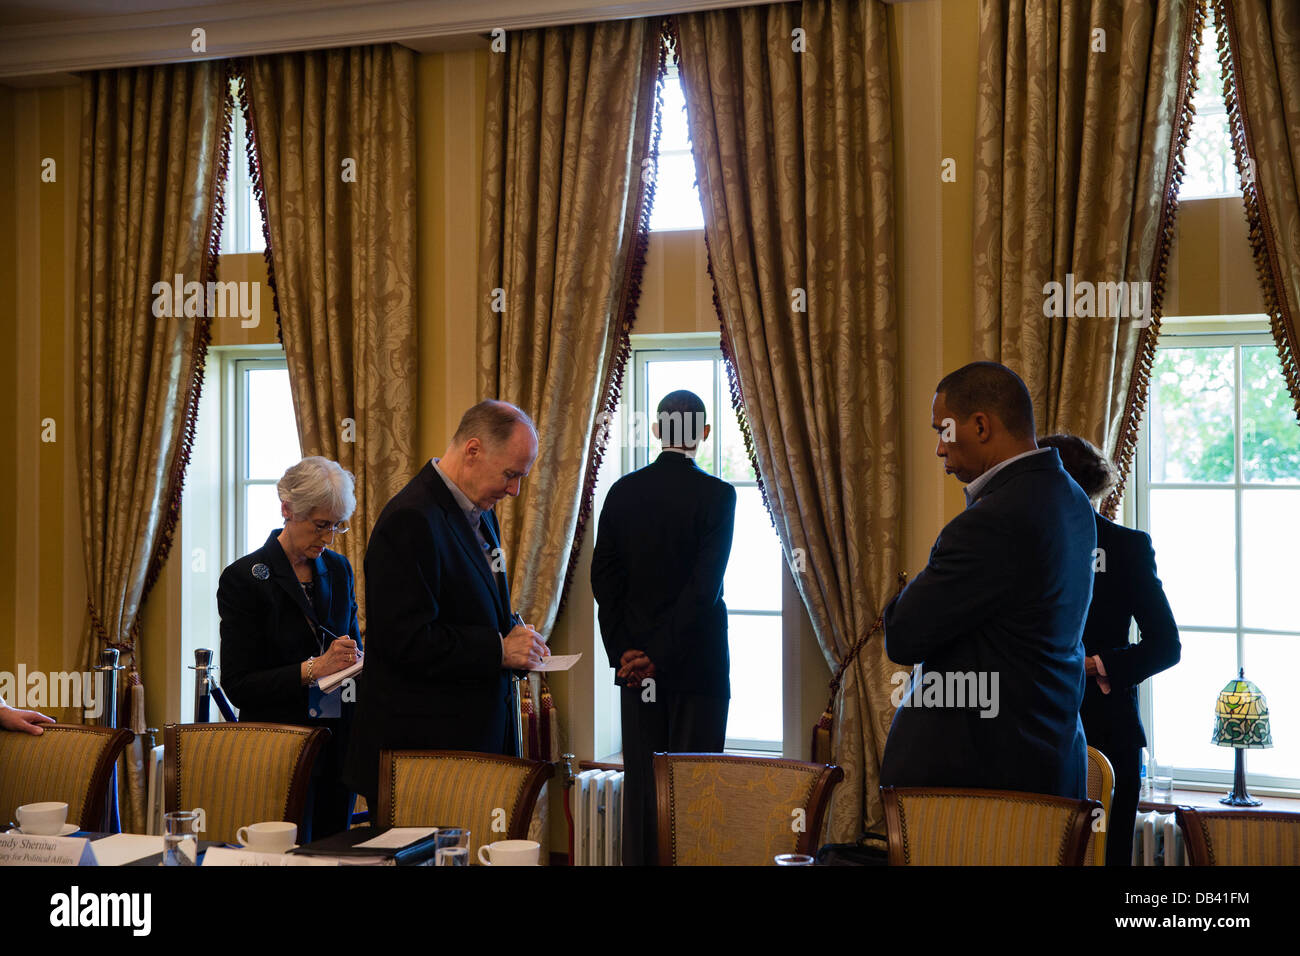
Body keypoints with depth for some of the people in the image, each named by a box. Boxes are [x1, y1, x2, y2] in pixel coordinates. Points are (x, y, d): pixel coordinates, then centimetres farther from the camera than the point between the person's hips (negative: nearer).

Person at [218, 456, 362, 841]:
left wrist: (357, 661, -4)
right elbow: (238, 686, -11)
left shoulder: (338, 569, 9)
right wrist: (313, 669, -21)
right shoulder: (244, 578, -8)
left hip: (338, 748, 5)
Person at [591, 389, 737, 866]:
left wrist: (623, 653, 0)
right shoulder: (716, 494, -9)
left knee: (641, 781, 9)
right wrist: (661, 655, -13)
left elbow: (604, 576, 1)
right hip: (697, 662, -3)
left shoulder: (623, 491, 2)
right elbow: (705, 584, -16)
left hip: (634, 661, 4)